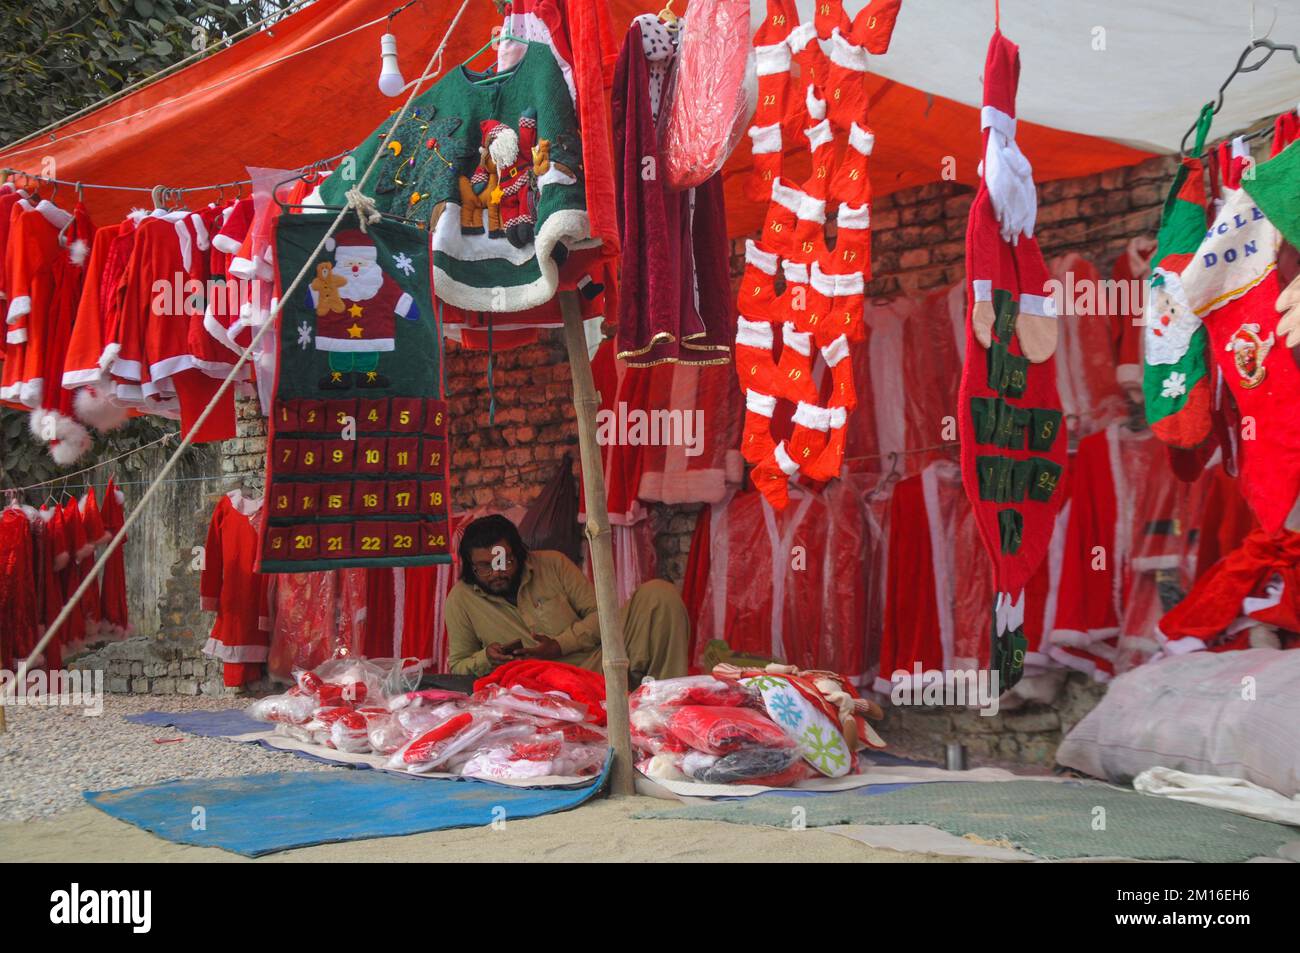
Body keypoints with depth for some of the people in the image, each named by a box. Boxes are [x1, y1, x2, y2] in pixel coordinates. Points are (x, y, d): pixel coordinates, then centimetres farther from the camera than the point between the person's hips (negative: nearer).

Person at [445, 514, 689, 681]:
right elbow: (457, 666, 12)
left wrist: (560, 645, -10)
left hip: (599, 660, 3)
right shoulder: (460, 599, 3)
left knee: (658, 593, -18)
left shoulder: (553, 564, 5)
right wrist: (485, 658, -10)